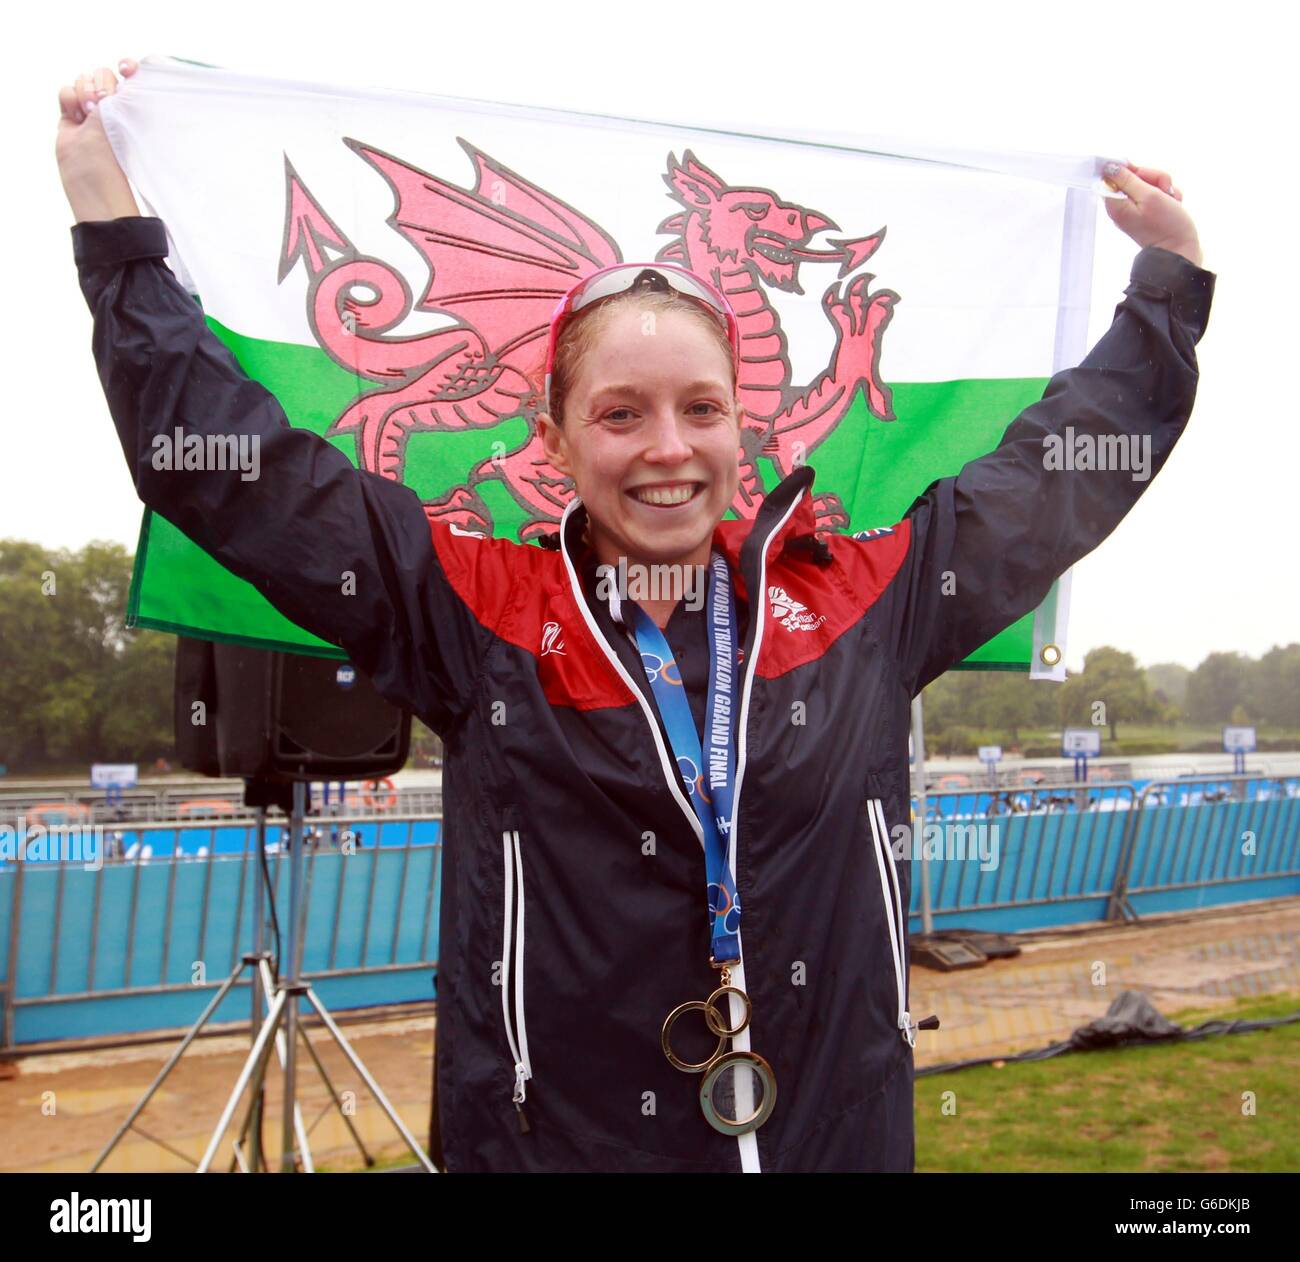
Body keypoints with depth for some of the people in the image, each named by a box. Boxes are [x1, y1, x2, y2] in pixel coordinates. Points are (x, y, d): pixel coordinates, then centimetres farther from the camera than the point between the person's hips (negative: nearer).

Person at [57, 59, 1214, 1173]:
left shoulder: (861, 600, -1)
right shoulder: (479, 614, -7)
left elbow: (1059, 467, 11)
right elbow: (218, 457, -5)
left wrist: (1170, 273, 18)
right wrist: (111, 216, -4)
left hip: (845, 1135, 3)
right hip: (549, 1141, -2)